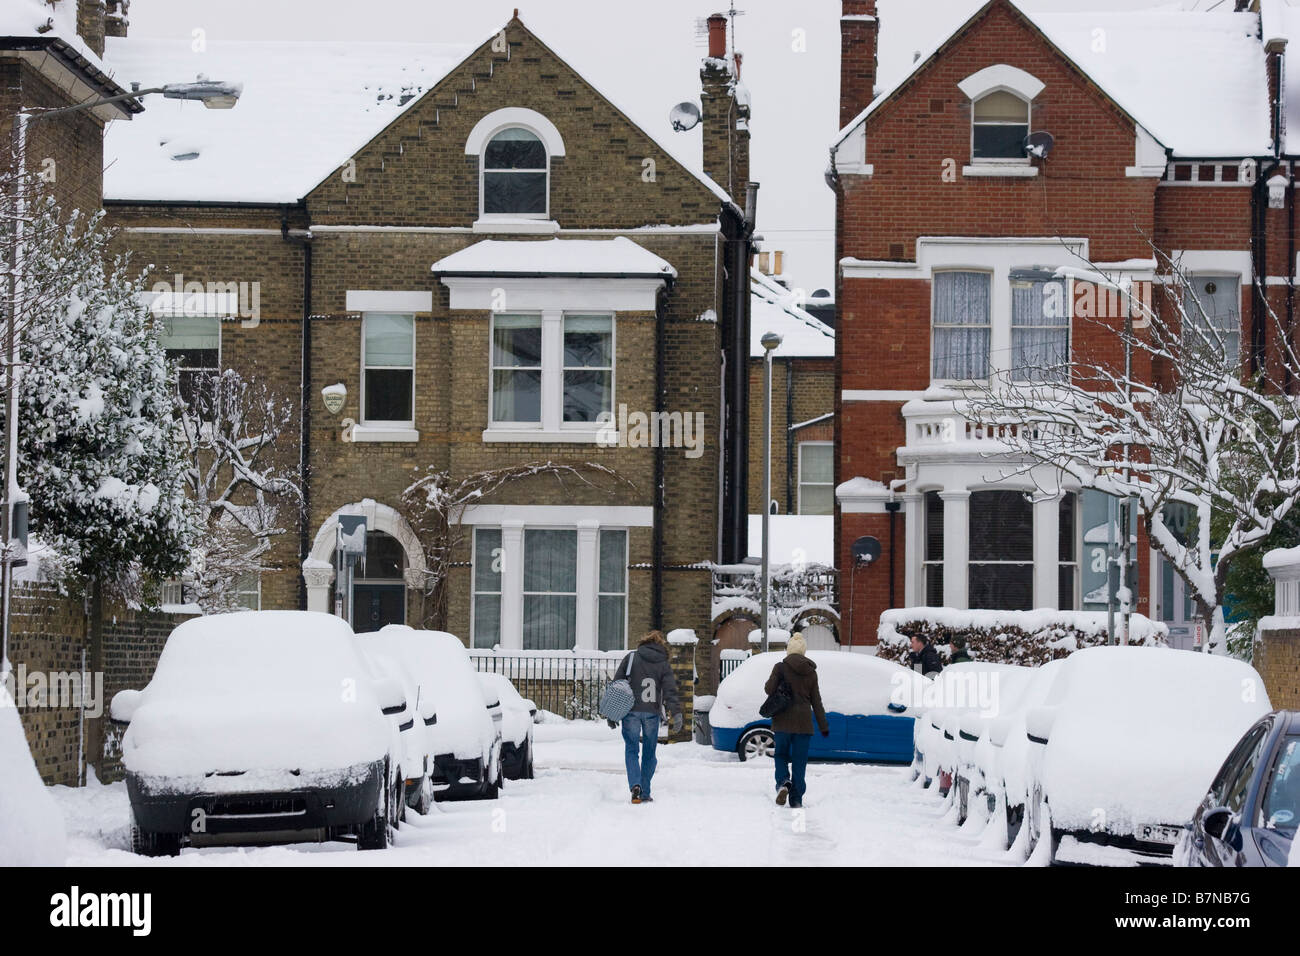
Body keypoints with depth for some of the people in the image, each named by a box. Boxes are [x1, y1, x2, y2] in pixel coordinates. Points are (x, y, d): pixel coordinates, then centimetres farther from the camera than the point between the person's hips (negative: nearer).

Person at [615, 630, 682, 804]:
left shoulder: (631, 658, 5)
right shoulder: (664, 664, 5)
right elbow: (670, 690, -6)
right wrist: (676, 714, -13)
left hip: (631, 711, -1)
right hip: (651, 713, 1)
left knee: (631, 750, 5)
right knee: (649, 753, 12)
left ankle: (635, 785, -17)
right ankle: (645, 793, 12)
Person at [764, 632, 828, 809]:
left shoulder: (781, 667, -5)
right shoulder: (811, 672, 5)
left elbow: (770, 689, -11)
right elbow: (816, 701, 6)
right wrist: (823, 726, 11)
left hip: (783, 721, -2)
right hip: (804, 721, 2)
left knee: (781, 755, 12)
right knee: (799, 761, 6)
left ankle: (783, 782, -17)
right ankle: (796, 799, 2)